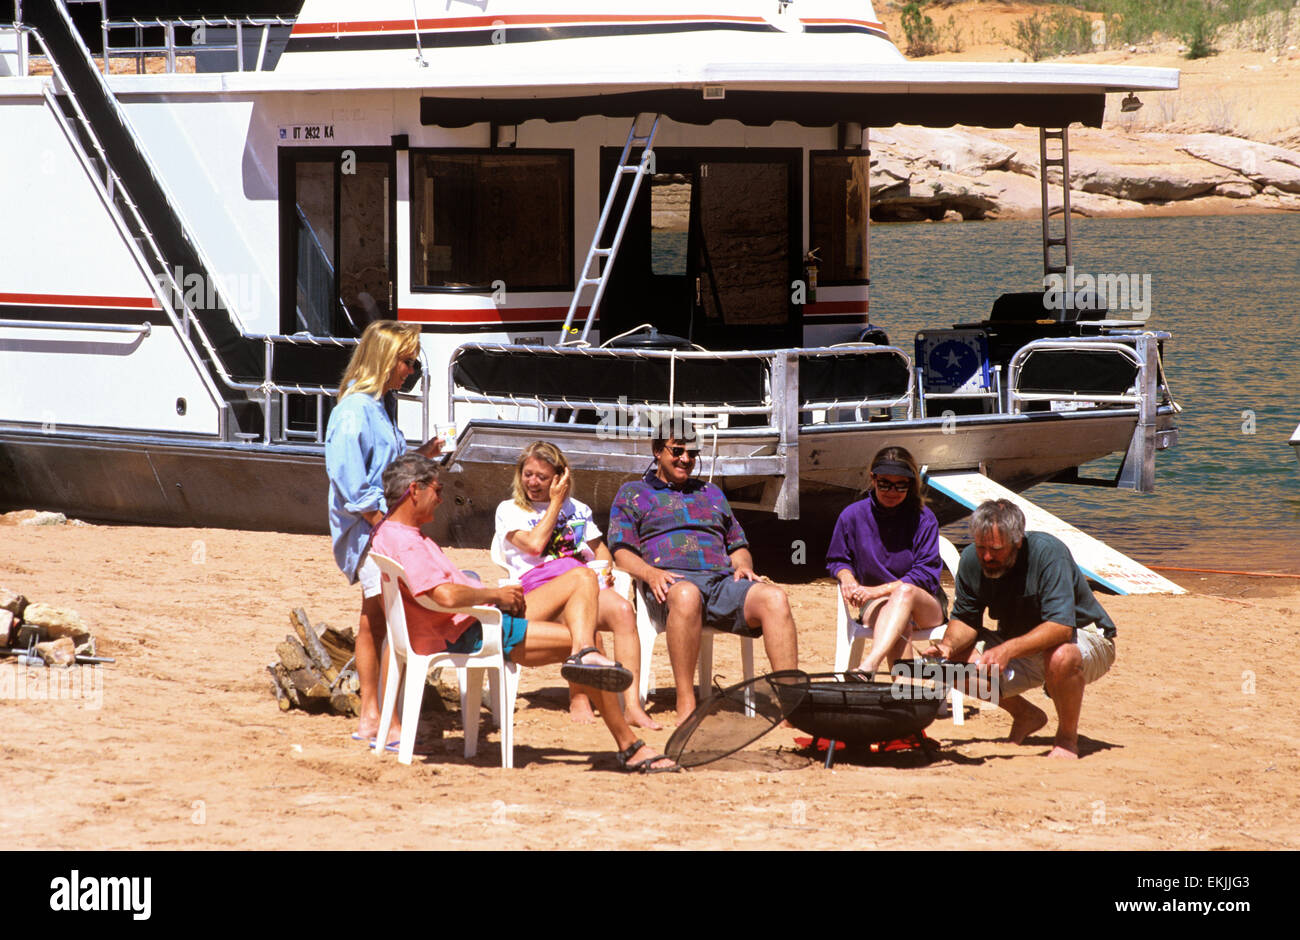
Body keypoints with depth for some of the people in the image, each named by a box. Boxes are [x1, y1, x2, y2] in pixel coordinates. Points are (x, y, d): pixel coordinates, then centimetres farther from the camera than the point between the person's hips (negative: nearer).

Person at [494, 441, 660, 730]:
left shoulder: (577, 509, 31)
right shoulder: (509, 511, 18)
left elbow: (599, 547, 33)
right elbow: (535, 544, 1)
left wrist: (606, 567, 9)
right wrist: (555, 503, 8)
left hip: (588, 585, 4)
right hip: (536, 592, -4)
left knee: (622, 610, -32)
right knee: (582, 576, -40)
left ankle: (632, 705, -39)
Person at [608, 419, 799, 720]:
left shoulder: (711, 493, 34)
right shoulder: (632, 493, 20)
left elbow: (738, 545, 33)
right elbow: (621, 551, 8)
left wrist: (743, 565, 8)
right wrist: (651, 573, -14)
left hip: (722, 581, 4)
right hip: (671, 582, -4)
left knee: (774, 597, -29)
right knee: (686, 595, -44)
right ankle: (685, 706, -44)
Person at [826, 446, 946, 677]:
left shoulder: (923, 519, -3)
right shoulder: (852, 516, 4)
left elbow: (926, 574, -10)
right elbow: (836, 560, 19)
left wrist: (878, 590, -20)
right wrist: (846, 577, -6)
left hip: (926, 608, -1)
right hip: (876, 606, 1)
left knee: (905, 592, -38)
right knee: (900, 625, -36)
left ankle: (869, 665, -57)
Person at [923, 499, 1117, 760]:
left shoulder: (1048, 552, -28)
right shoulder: (972, 560, -11)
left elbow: (1061, 625, -37)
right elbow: (965, 620, -2)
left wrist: (1009, 649, -48)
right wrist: (948, 645, -25)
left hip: (1085, 637, -6)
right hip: (1021, 647, 6)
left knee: (1062, 657, -41)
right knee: (958, 660, -15)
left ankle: (1068, 738, -12)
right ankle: (1026, 716, 10)